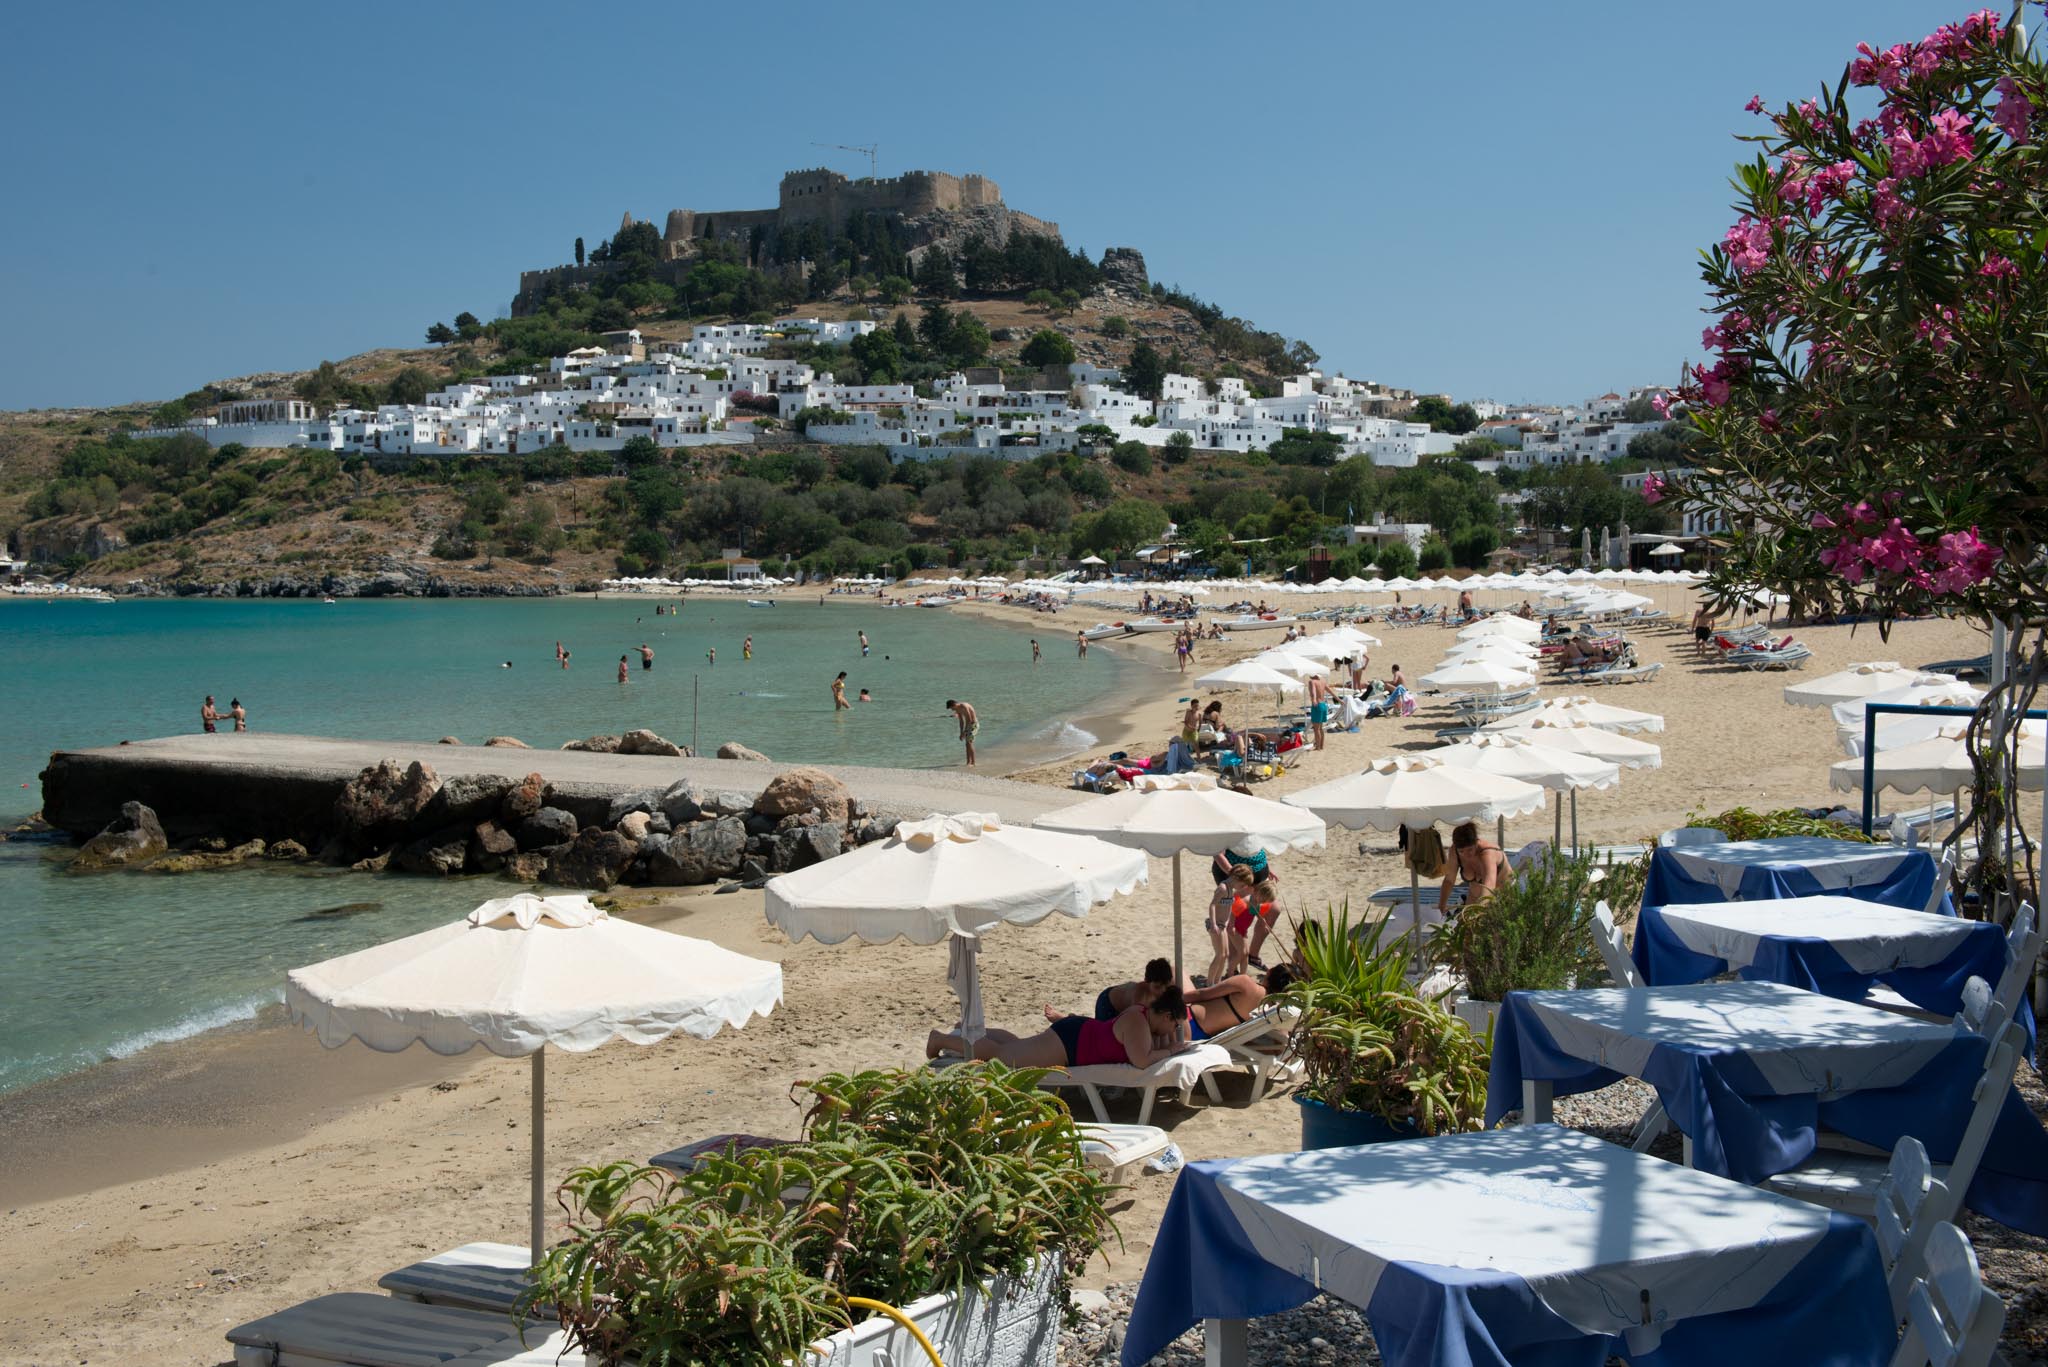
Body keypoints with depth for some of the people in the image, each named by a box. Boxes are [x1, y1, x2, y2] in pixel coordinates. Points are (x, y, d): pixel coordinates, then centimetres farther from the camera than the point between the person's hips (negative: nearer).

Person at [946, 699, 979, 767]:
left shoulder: (964, 706, -23)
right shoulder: (957, 710, 6)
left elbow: (969, 719, -23)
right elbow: (961, 721, 16)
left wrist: (964, 732, -19)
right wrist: (961, 733, 12)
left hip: (974, 724, -9)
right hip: (968, 725, 9)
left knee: (969, 742, -16)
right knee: (967, 744, 8)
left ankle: (972, 763, -15)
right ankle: (968, 762, 13)